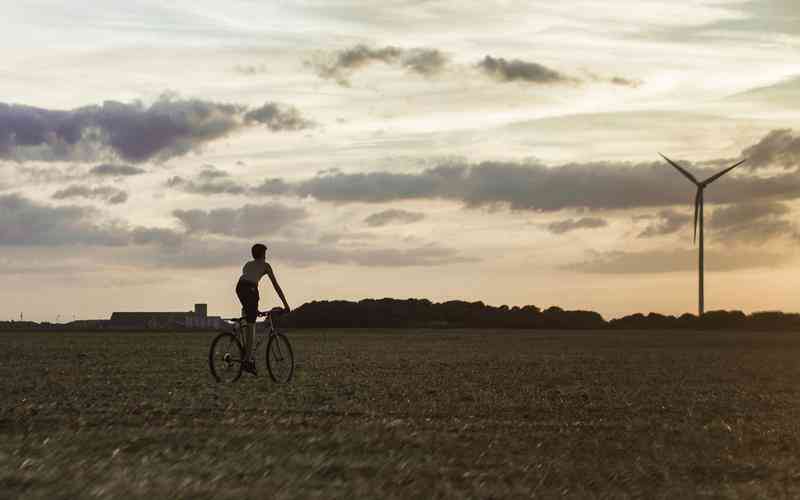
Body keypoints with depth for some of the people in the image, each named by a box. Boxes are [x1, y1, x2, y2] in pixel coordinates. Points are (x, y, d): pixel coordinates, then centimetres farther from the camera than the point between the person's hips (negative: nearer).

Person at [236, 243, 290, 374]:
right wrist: (285, 304, 18)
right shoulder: (265, 265, 20)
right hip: (251, 289, -5)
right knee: (251, 325, -4)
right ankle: (248, 359, -8)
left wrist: (254, 308, 43)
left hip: (239, 287, 5)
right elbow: (276, 286, 16)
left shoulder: (247, 265, 34)